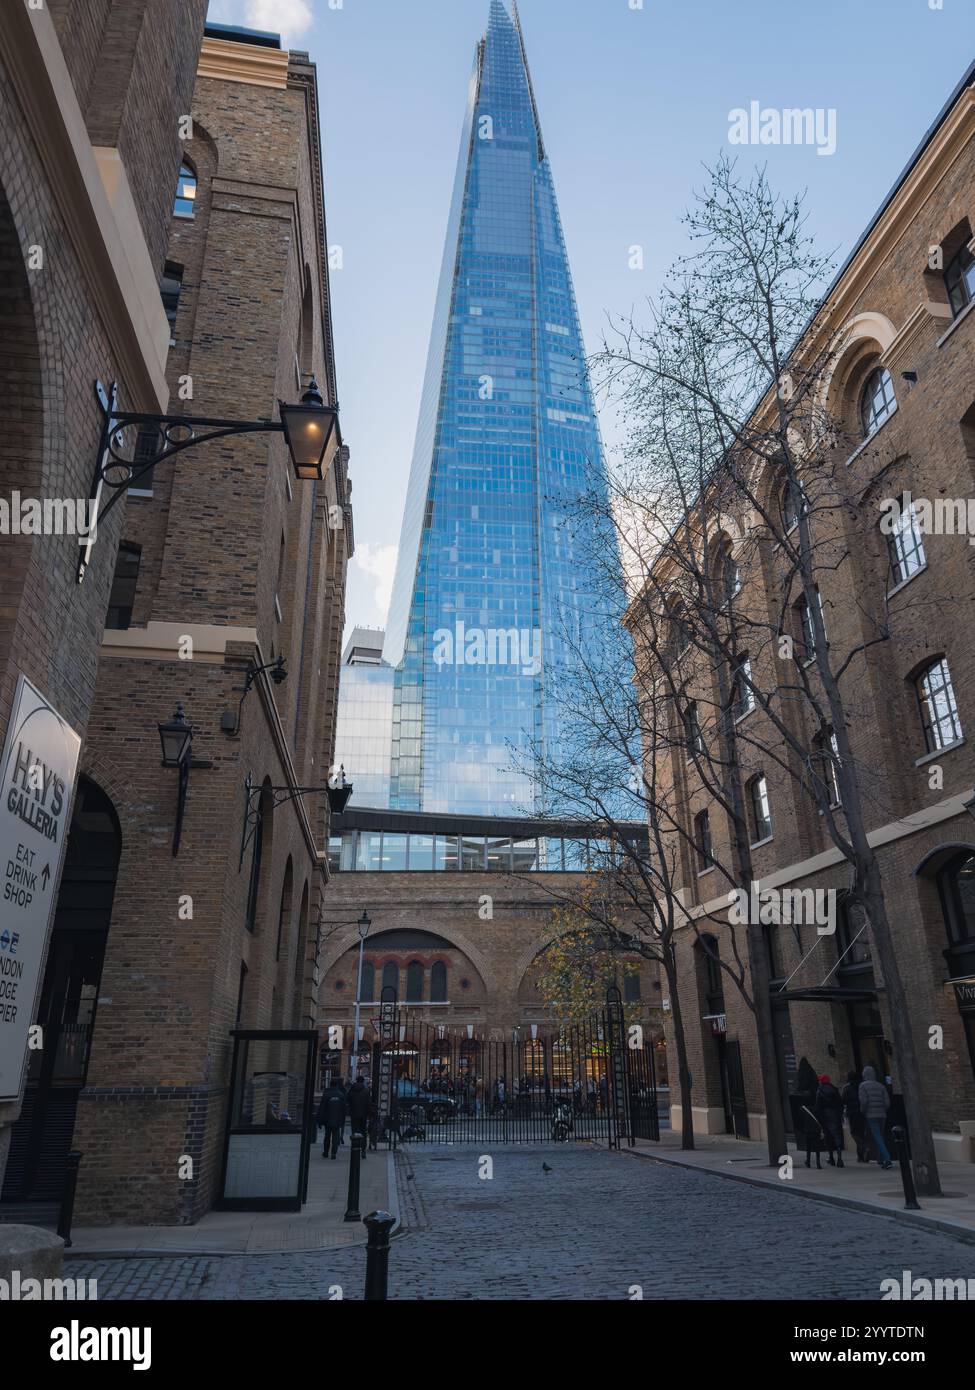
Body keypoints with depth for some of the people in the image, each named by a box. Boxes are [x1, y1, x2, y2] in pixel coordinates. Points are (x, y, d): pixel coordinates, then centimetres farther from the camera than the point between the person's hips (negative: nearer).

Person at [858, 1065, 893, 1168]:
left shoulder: (863, 1085, -3)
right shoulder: (881, 1086, 9)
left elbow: (863, 1101, -13)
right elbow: (887, 1102, 3)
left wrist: (863, 1112, 2)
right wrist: (883, 1111, 16)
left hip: (870, 1115, -5)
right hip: (881, 1115, 5)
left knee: (877, 1138, -6)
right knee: (880, 1137, 16)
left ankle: (887, 1159, -18)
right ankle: (881, 1159, 21)